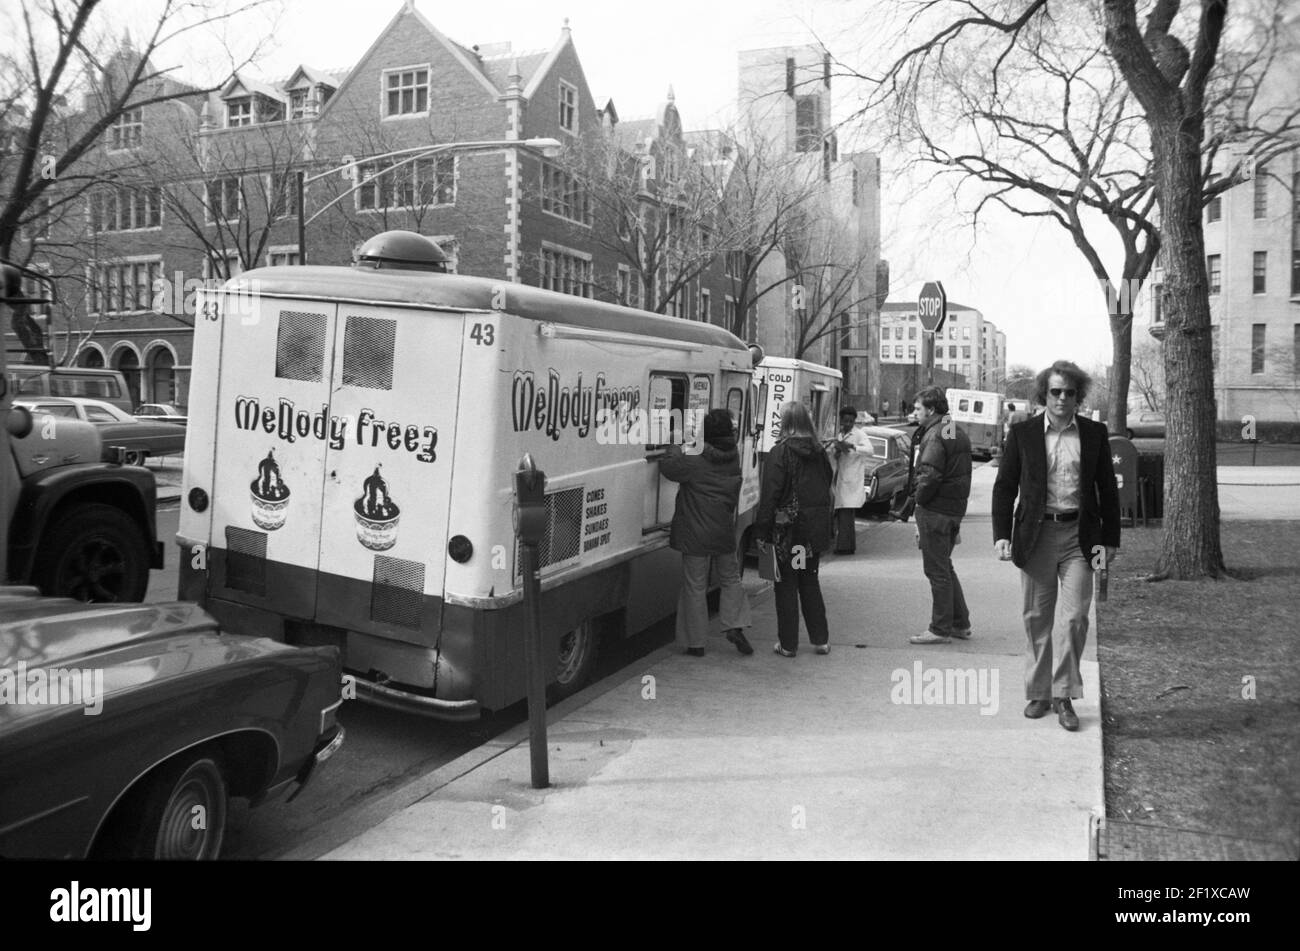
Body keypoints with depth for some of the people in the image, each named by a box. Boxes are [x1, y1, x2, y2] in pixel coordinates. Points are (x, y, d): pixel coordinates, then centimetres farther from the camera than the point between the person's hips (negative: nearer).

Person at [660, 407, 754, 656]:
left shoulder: (695, 460, -17)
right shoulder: (734, 458, 2)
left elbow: (667, 466, -10)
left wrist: (677, 446, 6)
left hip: (696, 535, -4)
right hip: (725, 533, 4)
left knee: (695, 586, 5)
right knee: (731, 579, 22)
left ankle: (696, 642, 11)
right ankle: (734, 625, 7)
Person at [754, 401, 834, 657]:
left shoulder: (780, 452, -12)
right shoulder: (819, 452, 6)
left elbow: (770, 494, -14)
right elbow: (827, 487, 12)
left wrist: (762, 531, -11)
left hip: (788, 529, -5)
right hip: (816, 528, 5)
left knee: (787, 585, 4)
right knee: (810, 581, 17)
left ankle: (788, 644, 10)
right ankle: (820, 639, 20)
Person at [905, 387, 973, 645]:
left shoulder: (935, 436, -16)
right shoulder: (958, 433, 15)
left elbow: (930, 475, -25)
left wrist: (920, 498, -9)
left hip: (935, 509, -10)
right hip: (955, 508, 10)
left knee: (937, 570, -2)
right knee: (945, 567, 19)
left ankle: (940, 629, 5)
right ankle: (960, 623, 25)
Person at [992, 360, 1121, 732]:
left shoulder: (1095, 434, 6)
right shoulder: (1023, 433, 3)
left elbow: (1108, 489, 9)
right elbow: (1004, 486, 4)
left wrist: (1109, 538, 3)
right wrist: (1001, 535, -5)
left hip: (1079, 535, 0)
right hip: (1036, 534, 0)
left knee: (1076, 616, -7)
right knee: (1036, 618, 7)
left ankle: (1064, 695, 5)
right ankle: (1038, 693, 20)